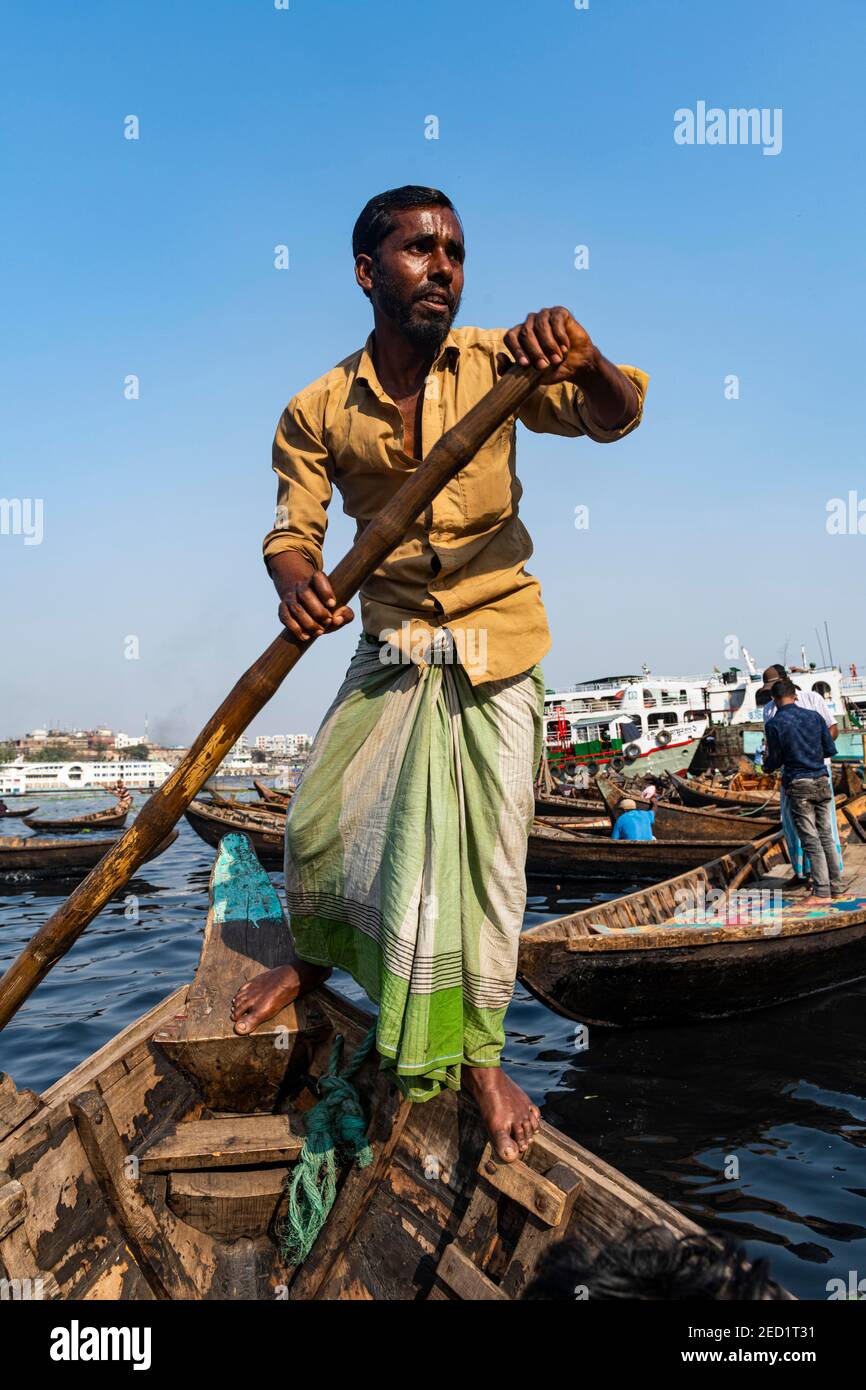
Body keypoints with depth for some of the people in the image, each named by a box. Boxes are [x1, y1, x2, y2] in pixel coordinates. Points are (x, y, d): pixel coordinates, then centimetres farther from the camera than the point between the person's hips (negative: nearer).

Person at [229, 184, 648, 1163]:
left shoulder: (496, 362, -6)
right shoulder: (317, 412, -4)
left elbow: (614, 419, -14)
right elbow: (293, 526, -4)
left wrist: (585, 363, -38)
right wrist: (296, 583, -29)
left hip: (497, 650, -1)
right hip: (389, 650, 2)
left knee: (486, 849, 0)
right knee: (318, 820, 8)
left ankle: (478, 1056, 20)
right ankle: (315, 958, 41)